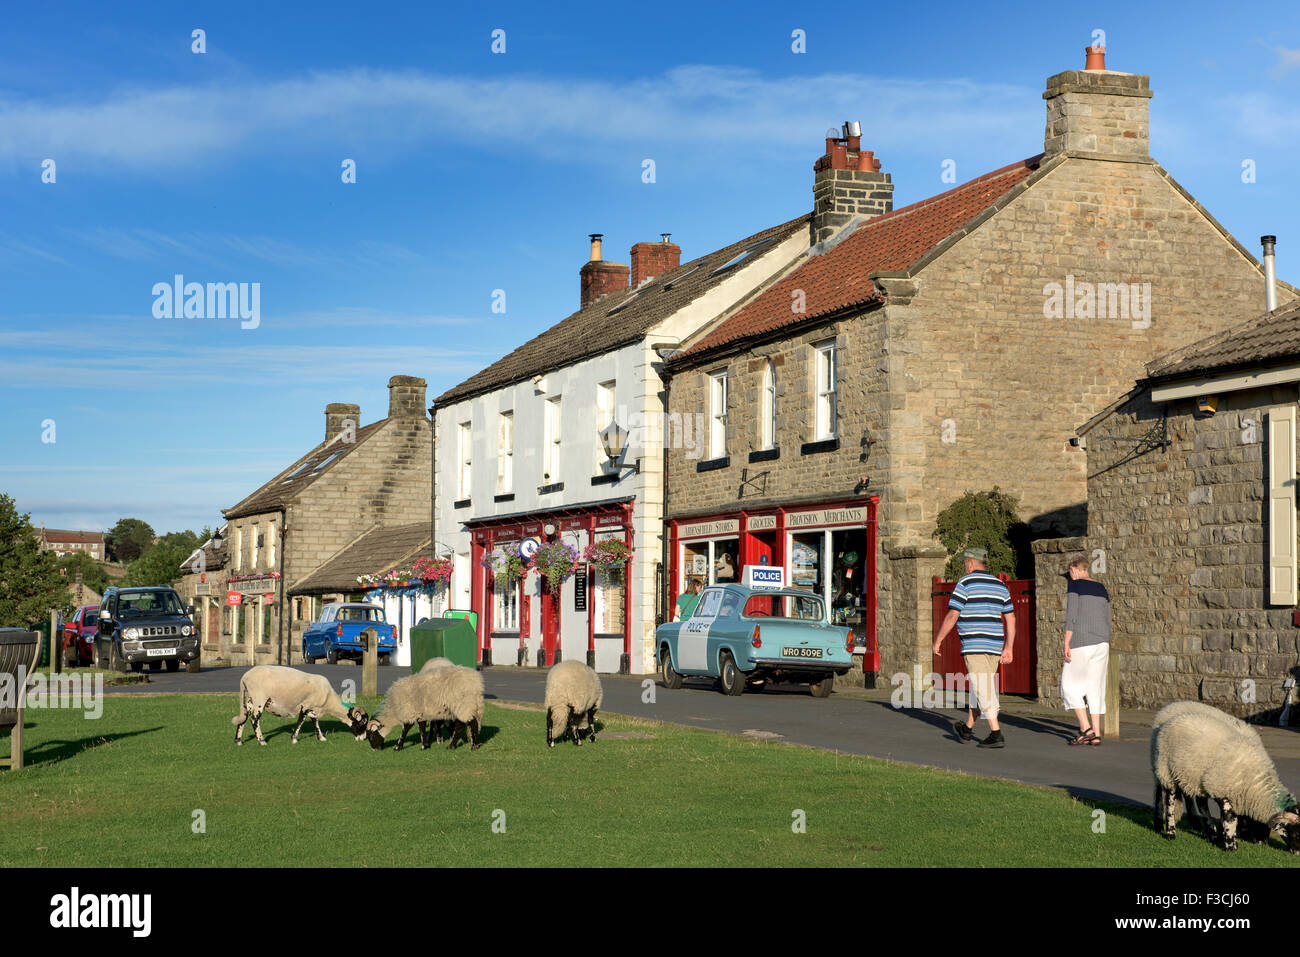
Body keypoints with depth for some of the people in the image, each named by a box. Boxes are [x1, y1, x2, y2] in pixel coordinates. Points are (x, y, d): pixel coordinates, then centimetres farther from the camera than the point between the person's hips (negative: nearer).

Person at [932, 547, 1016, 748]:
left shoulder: (965, 583, -6)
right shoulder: (999, 585, 14)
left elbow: (952, 616, -10)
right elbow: (1011, 619, 13)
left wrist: (938, 640, 0)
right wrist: (1008, 648, 16)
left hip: (975, 645, -7)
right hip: (995, 645, 7)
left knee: (983, 690, -8)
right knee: (977, 686, 19)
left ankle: (996, 734, -15)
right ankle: (967, 728, 32)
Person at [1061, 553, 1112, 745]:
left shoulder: (1075, 585, -6)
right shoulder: (1101, 589, 15)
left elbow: (1071, 615, -14)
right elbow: (1107, 621, 17)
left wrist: (1066, 644, -13)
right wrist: (1106, 651, 22)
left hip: (1081, 643, -7)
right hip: (1101, 642, 7)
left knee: (1070, 685, 3)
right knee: (1094, 687, 8)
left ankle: (1086, 728, -6)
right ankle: (1096, 733, 4)